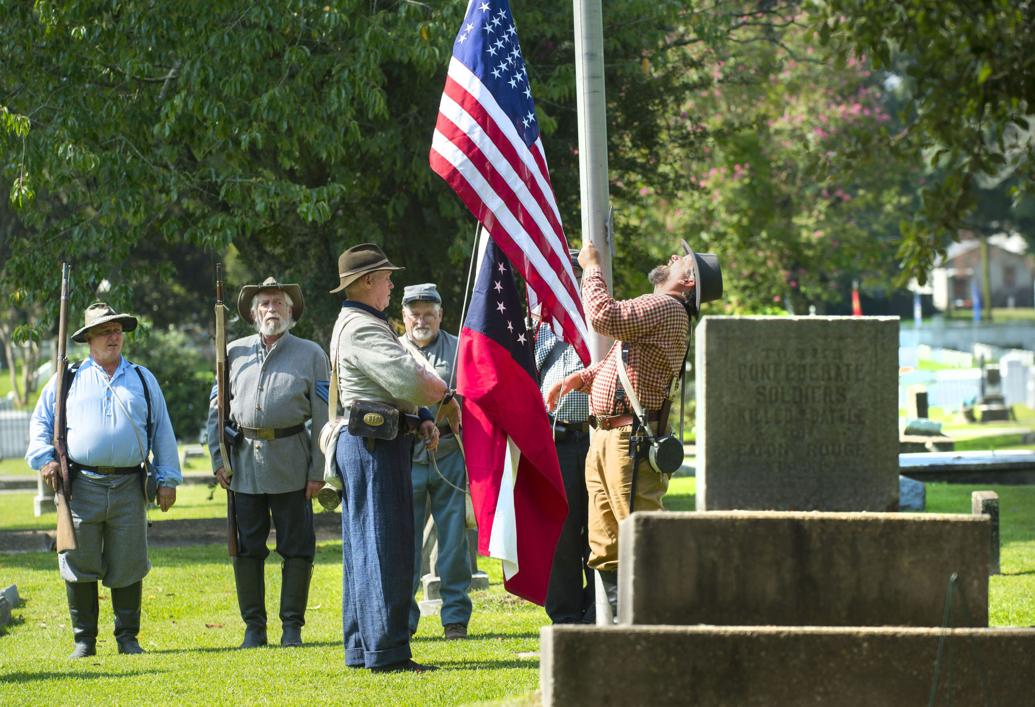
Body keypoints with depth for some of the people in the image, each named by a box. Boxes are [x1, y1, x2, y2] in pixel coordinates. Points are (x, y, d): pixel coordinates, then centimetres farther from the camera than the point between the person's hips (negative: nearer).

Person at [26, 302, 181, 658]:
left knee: (128, 566, 1)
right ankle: (84, 640, 8)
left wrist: (168, 479, 9)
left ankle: (128, 638, 12)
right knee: (80, 565, -1)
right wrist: (45, 458, -3)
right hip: (81, 487, -1)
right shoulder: (69, 380, 11)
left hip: (129, 488, 1)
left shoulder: (143, 379, 15)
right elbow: (40, 421, 14)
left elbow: (162, 431, 16)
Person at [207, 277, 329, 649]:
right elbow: (217, 408, 13)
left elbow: (323, 417, 1)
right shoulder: (235, 353, 11)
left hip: (291, 462, -2)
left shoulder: (310, 354, 4)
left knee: (296, 547, 0)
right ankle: (253, 627, 12)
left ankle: (292, 626, 8)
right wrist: (218, 458, 3)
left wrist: (318, 471, -6)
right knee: (246, 547, 4)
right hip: (245, 461, 2)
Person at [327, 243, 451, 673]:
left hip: (366, 444, 11)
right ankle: (386, 652, -11)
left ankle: (362, 649, 17)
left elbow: (394, 383, 21)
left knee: (364, 549, 13)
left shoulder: (364, 325, 21)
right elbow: (409, 378, -24)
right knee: (383, 547, -10)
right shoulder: (361, 328, -14)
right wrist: (446, 395, -6)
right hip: (374, 445, -11)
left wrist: (421, 418, 5)